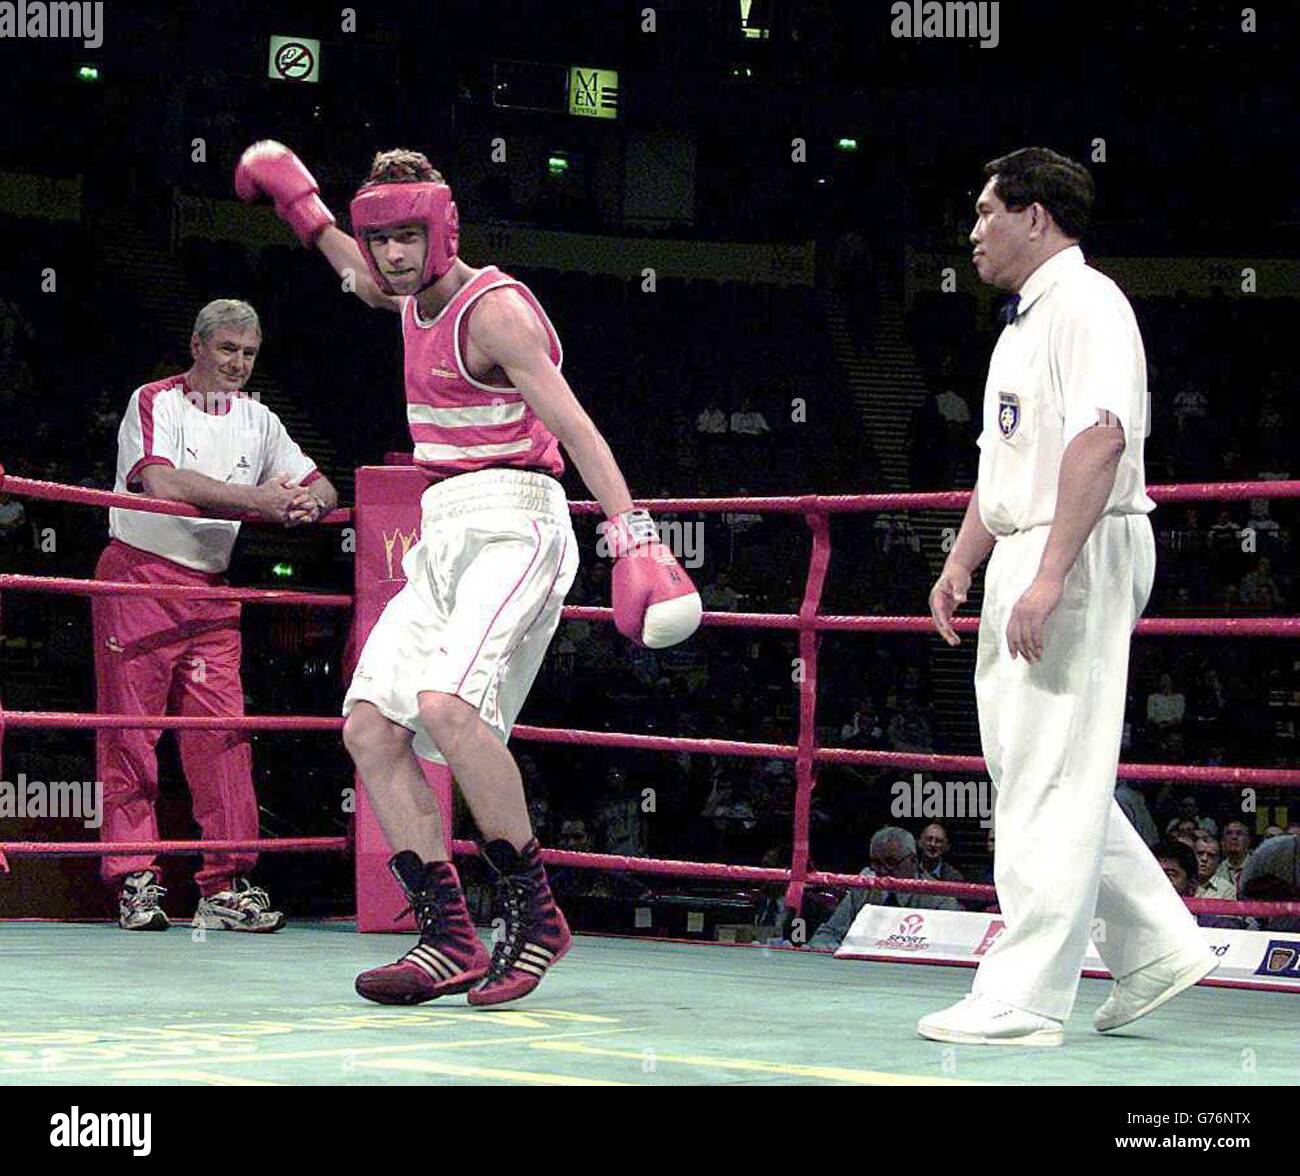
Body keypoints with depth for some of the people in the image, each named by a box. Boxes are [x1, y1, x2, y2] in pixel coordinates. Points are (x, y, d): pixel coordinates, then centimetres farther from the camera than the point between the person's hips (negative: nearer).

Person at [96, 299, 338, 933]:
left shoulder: (257, 421, 13)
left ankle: (225, 886, 0)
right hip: (138, 578, -5)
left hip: (209, 590, 5)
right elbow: (162, 483, -21)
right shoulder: (156, 402, -5)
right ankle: (136, 881, 1)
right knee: (130, 732, -3)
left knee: (222, 737, -3)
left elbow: (322, 487, 14)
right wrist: (255, 498, -24)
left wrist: (309, 503, -11)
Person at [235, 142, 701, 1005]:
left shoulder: (494, 309, -10)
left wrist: (635, 541, -31)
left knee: (447, 705, -28)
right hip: (443, 536, 9)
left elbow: (574, 425, -21)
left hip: (511, 524, -9)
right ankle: (449, 942, -3)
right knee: (371, 725, -3)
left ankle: (536, 917, -16)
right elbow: (365, 279, 44)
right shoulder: (417, 301, 16)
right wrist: (303, 205, 44)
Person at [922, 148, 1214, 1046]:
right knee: (1027, 763, 12)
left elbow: (1102, 438, -23)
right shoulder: (1024, 321, 21)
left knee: (1049, 778, -9)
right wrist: (962, 565, 15)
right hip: (1026, 565, 11)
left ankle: (1023, 998, -8)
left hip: (1083, 555, -11)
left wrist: (1049, 576, -29)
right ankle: (1157, 946, 19)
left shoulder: (1086, 302, -11)